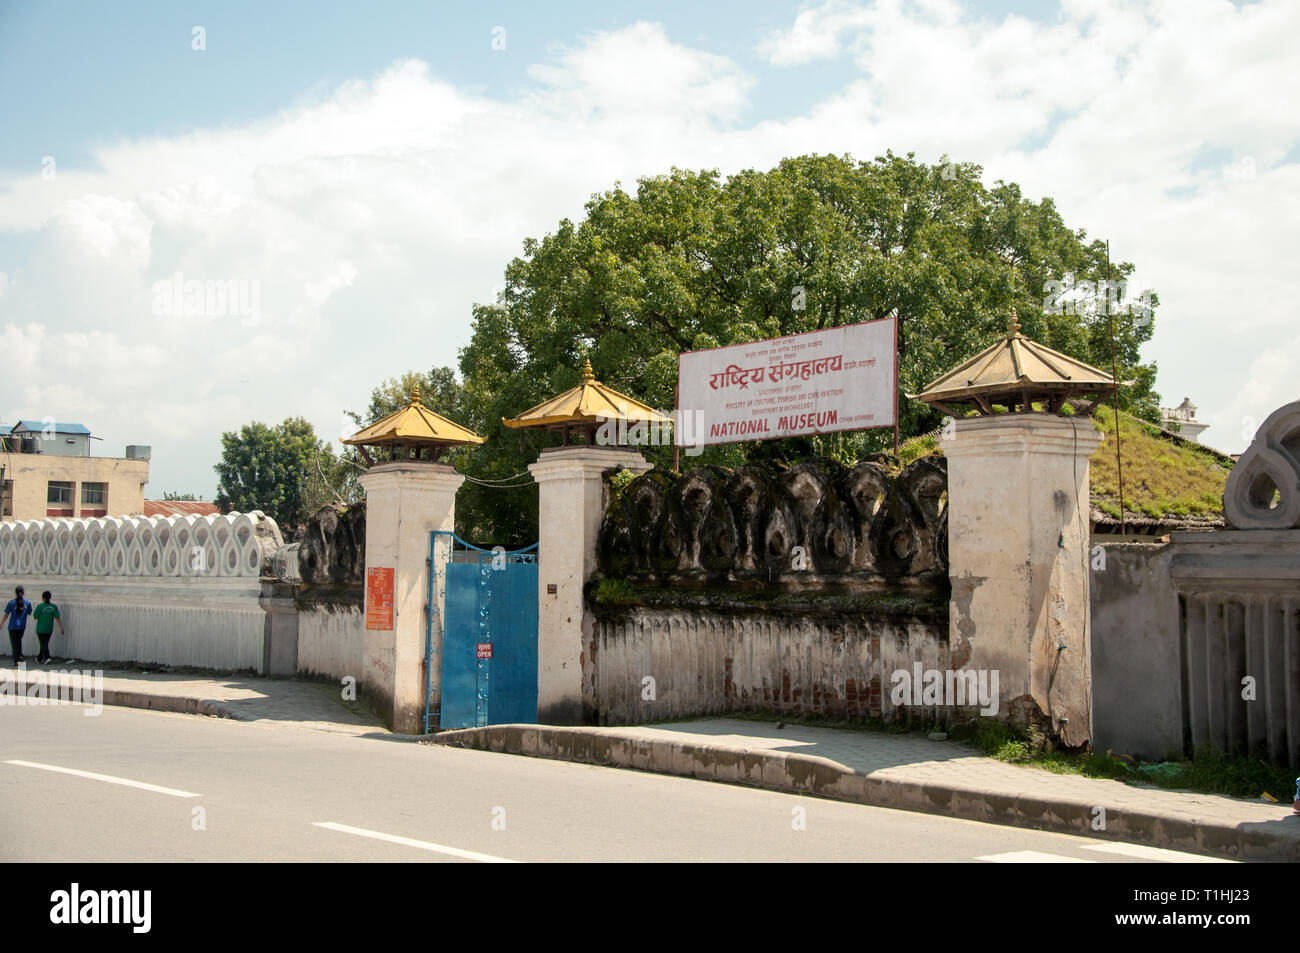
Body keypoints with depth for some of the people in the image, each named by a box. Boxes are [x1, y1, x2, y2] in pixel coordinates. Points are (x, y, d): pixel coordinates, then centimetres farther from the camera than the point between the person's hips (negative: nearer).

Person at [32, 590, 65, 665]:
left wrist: (33, 611, 14)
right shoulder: (54, 606, -2)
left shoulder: (40, 607, -13)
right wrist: (61, 628, -7)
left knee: (44, 644, -3)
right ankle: (39, 659, 29)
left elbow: (35, 617, -6)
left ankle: (47, 657, -22)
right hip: (49, 629, 4)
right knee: (44, 643, 17)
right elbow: (58, 618, -6)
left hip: (41, 629, -4)